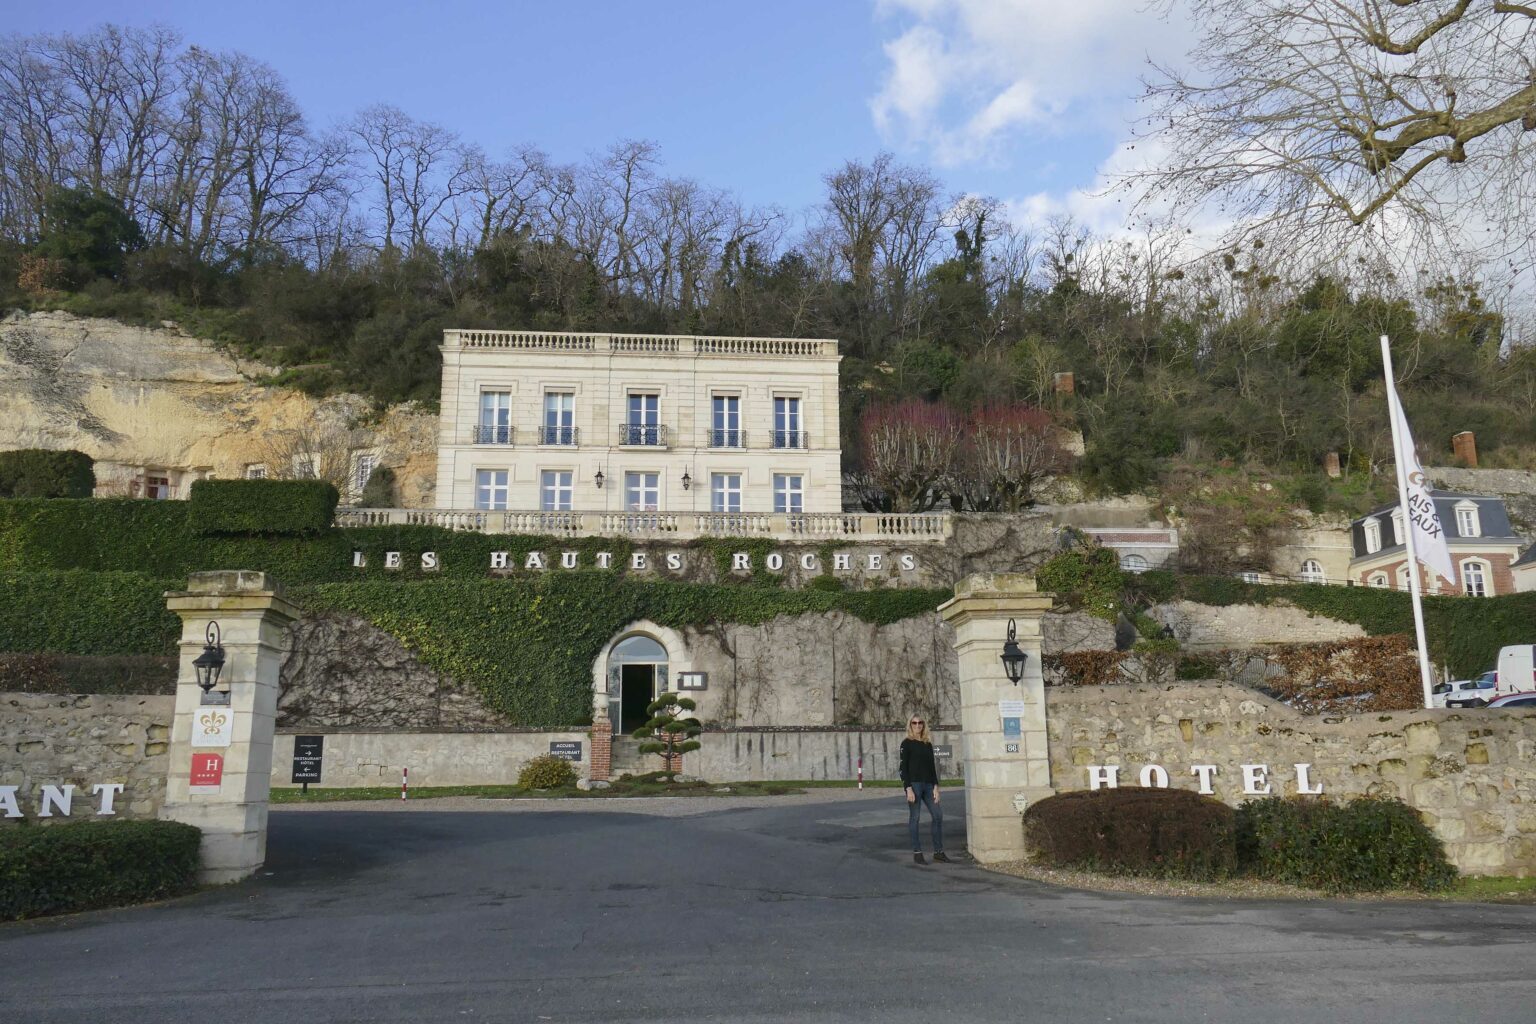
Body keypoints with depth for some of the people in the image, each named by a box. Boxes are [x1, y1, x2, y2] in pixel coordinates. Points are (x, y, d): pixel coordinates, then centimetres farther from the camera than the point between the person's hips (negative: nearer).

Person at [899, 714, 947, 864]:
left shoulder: (928, 744, 14)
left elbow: (932, 767, 14)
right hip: (914, 784, -5)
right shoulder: (907, 744, -1)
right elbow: (903, 767, -6)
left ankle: (938, 851, 10)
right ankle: (917, 853, 4)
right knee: (914, 818, -2)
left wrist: (935, 787, 4)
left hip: (928, 785, 5)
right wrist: (908, 789, -14)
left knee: (938, 815, 1)